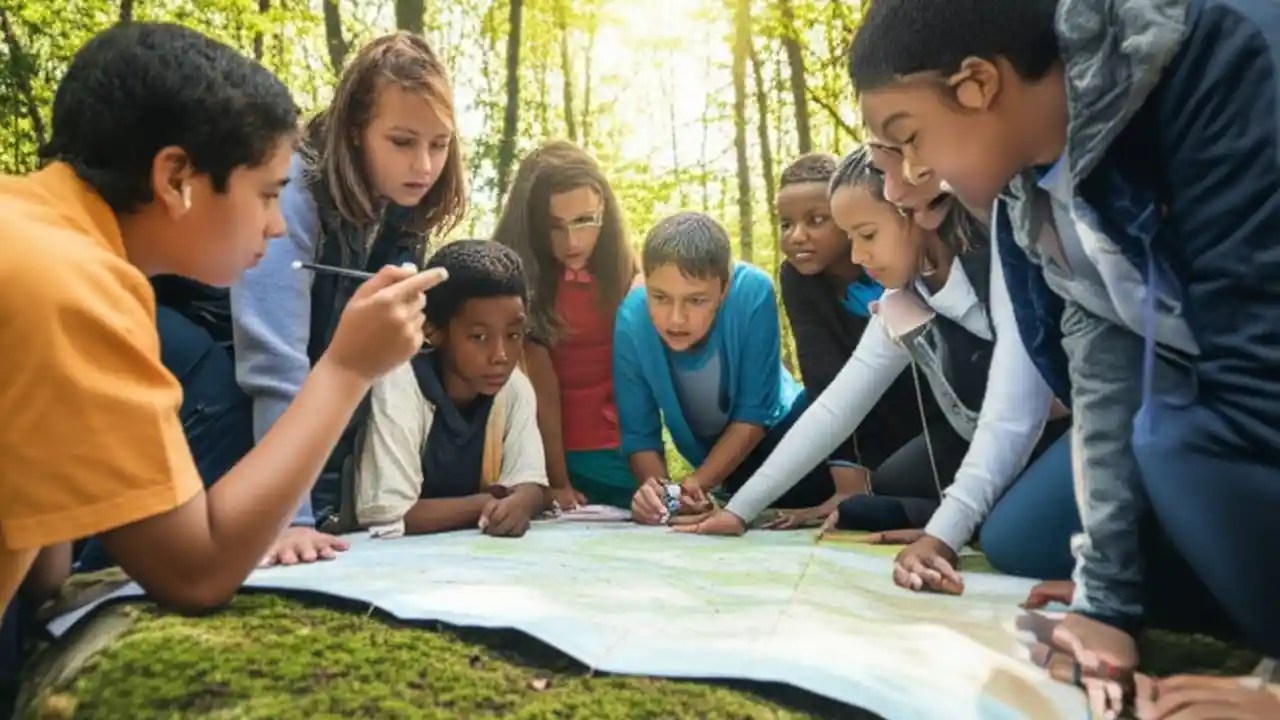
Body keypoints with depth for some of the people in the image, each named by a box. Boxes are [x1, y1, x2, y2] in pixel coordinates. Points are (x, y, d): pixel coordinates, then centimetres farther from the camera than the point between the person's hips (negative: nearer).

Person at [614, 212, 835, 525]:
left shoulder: (752, 291, -32)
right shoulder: (631, 322, -27)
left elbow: (755, 414, -23)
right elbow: (639, 434, -16)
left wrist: (697, 483, -30)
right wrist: (657, 487, -35)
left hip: (776, 429, -2)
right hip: (713, 455, 3)